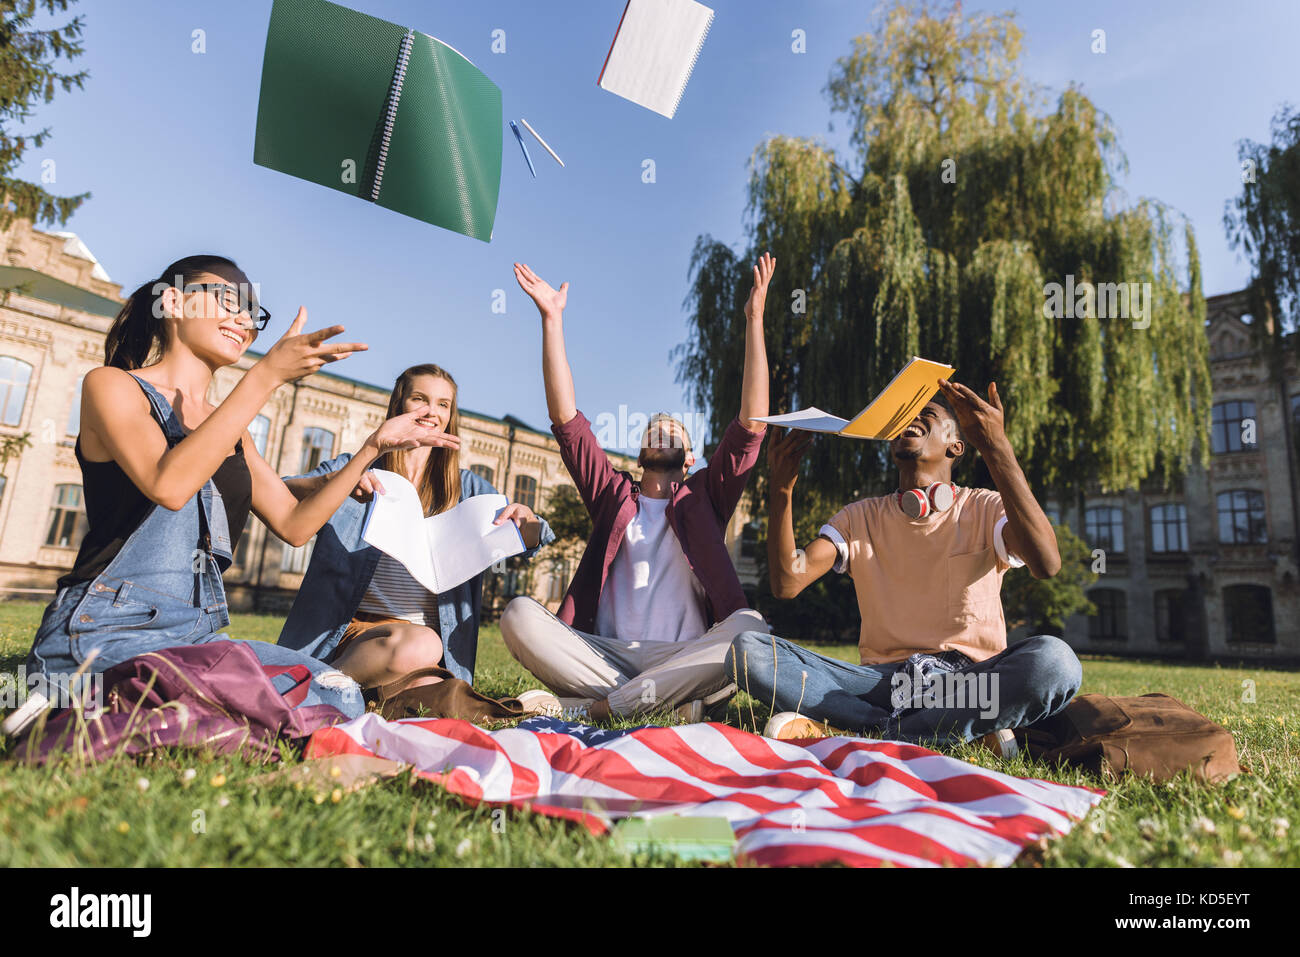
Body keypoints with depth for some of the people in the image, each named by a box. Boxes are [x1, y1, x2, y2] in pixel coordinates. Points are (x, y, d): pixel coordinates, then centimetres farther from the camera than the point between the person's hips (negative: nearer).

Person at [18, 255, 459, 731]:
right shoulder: (111, 385, 0)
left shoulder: (230, 432, 18)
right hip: (107, 633, -7)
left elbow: (293, 523, 13)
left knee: (338, 695, -14)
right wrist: (267, 373, -22)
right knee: (291, 698, -26)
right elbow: (169, 485, -21)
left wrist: (374, 446, 9)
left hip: (199, 634, 7)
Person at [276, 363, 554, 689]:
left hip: (432, 633, 2)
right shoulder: (354, 467, 11)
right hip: (356, 628, -1)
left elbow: (531, 540, 8)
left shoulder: (465, 487, 16)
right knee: (420, 644, -35)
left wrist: (523, 516, -16)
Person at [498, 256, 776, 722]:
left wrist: (754, 319, 0)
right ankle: (665, 702, -25)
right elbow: (565, 418, 11)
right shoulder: (614, 495, 20)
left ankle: (599, 707, -28)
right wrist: (552, 318, 7)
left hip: (683, 659, 0)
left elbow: (751, 425, 6)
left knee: (750, 628, -31)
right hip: (605, 656, 1)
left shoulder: (703, 498, 18)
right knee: (520, 614, -23)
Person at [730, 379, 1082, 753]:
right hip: (883, 679, 2)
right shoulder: (860, 518, 11)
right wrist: (782, 483, -12)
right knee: (747, 650, -21)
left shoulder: (986, 509, 6)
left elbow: (1046, 564, -18)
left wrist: (997, 446, -23)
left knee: (1054, 660, -34)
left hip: (971, 681, -1)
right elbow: (787, 582, -3)